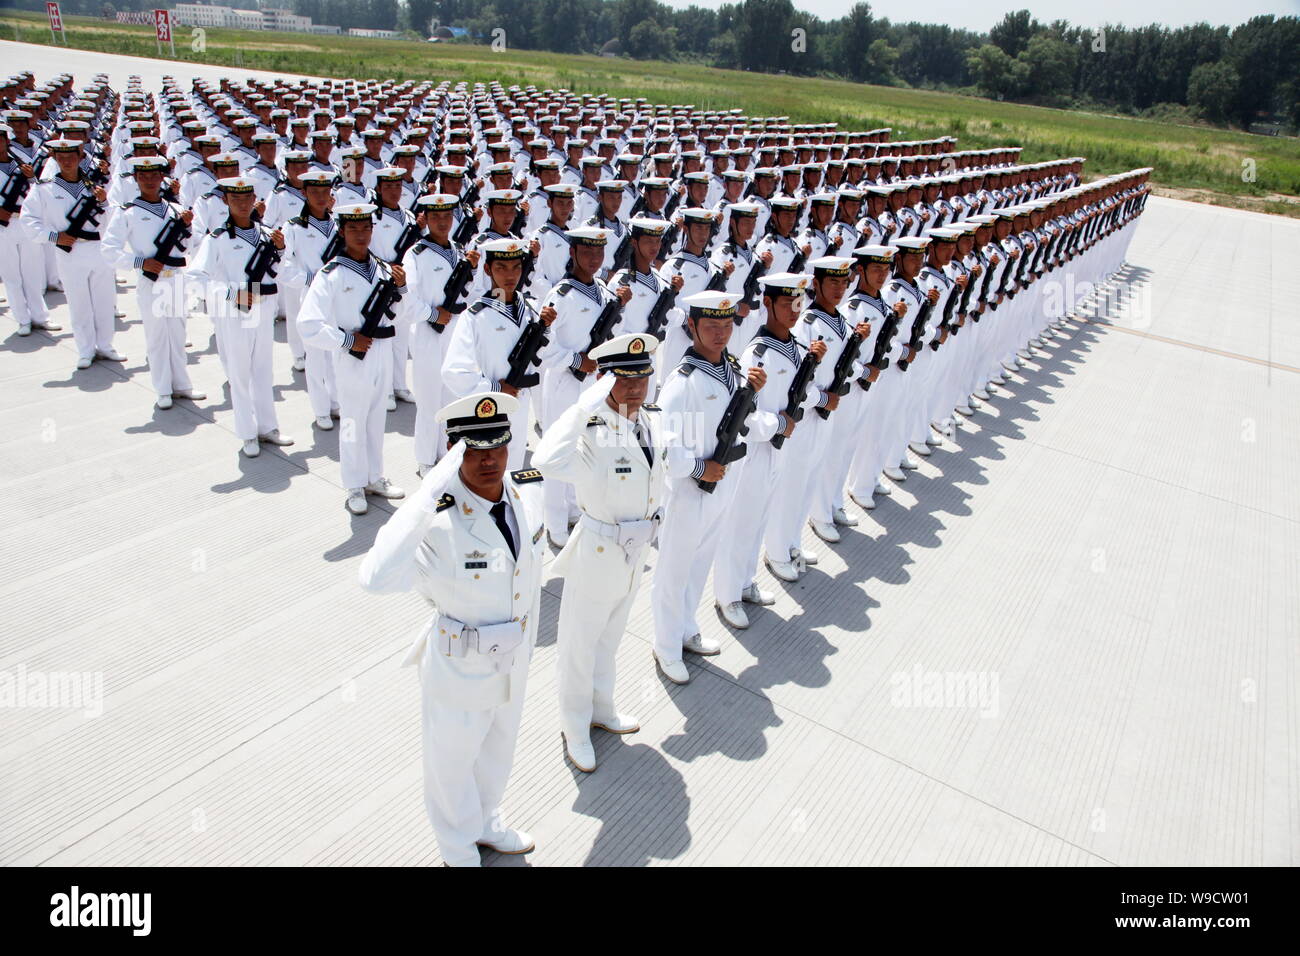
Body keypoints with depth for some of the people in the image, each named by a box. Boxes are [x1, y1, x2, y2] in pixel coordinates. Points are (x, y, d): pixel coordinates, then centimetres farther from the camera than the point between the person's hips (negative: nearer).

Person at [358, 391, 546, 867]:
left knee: (498, 752, 31)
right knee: (452, 762, 23)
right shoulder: (439, 523, -34)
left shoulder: (529, 491, -16)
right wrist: (429, 493, -52)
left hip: (515, 661, 6)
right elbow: (376, 578, -53)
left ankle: (486, 824, 62)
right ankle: (458, 849, 54)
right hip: (460, 668, -5)